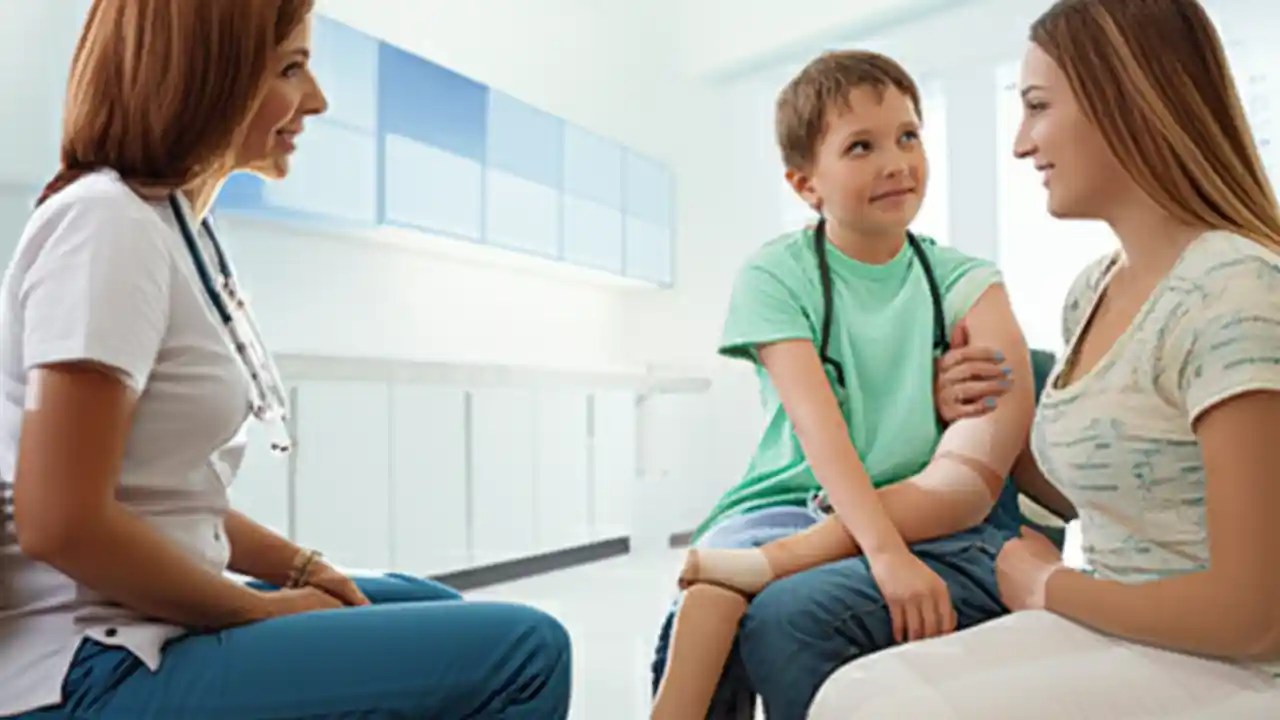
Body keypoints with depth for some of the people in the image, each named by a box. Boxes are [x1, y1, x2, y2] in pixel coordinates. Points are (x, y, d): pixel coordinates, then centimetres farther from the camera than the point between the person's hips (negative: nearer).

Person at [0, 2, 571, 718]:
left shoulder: (173, 227, 11)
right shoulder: (108, 224, -16)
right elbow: (61, 523, -23)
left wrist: (299, 568, 6)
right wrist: (264, 610, -11)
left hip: (150, 628, 10)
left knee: (435, 610, 23)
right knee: (520, 652, -19)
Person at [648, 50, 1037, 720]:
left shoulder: (967, 284, 2)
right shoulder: (776, 274, 2)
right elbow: (818, 426, -12)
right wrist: (885, 550, -28)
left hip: (940, 530, 0)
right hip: (798, 505, 1)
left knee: (787, 614, -31)